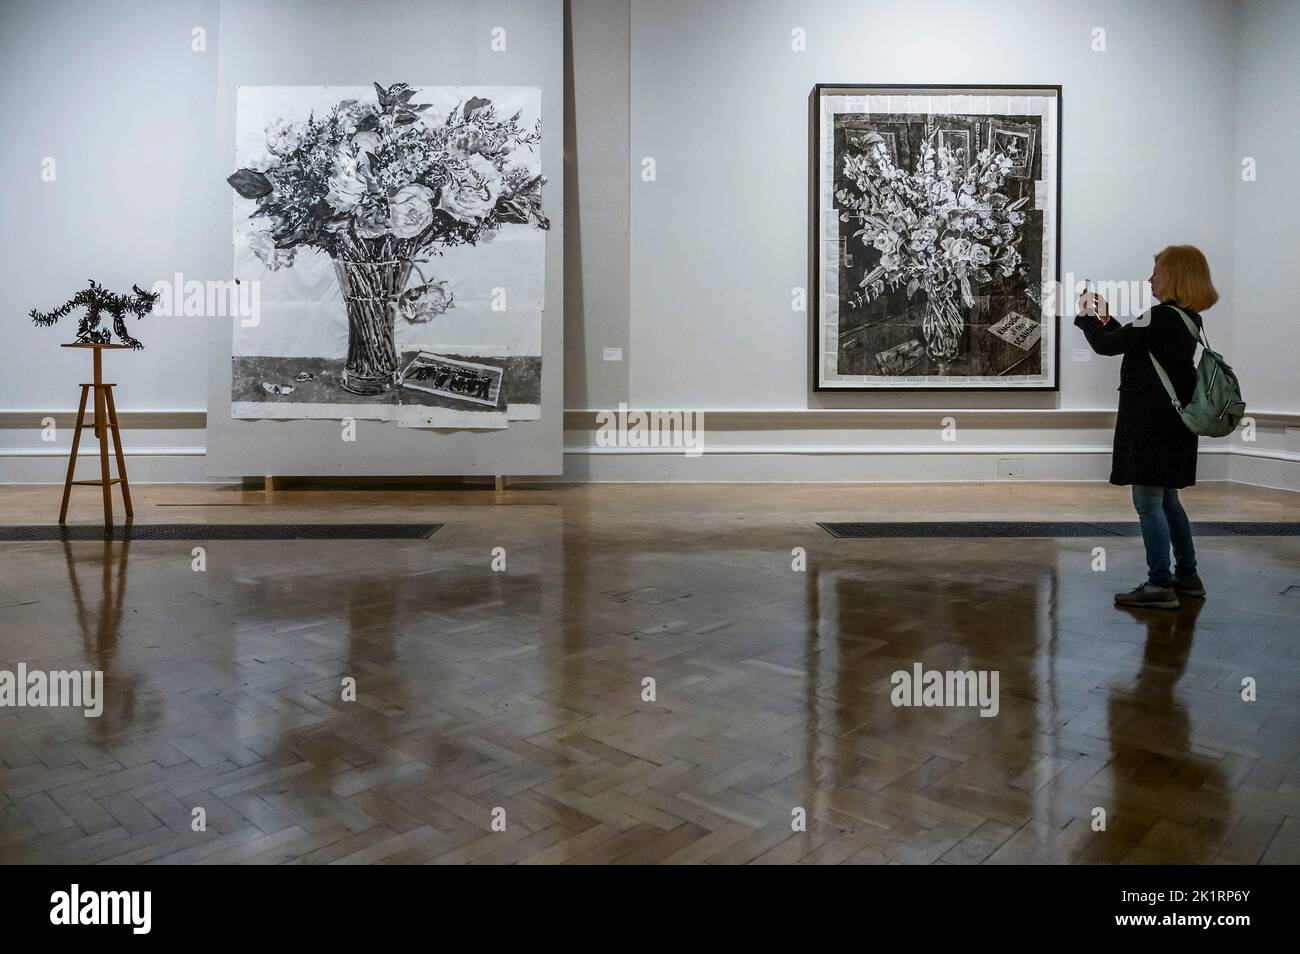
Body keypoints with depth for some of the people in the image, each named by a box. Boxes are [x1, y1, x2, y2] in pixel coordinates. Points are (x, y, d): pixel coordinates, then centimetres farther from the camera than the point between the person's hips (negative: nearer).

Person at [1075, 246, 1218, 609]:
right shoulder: (1187, 319, 11)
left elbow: (1106, 345, -16)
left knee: (1148, 501, -6)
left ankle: (1159, 585, -3)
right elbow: (1131, 341, 19)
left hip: (1152, 424, -10)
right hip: (1171, 421, 10)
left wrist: (1087, 316, 0)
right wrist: (1106, 319, 18)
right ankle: (1187, 576, 25)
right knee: (1166, 499, 17)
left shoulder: (1162, 317, -18)